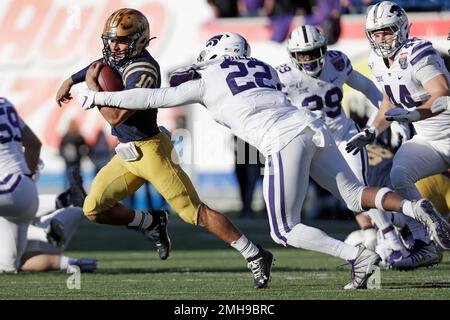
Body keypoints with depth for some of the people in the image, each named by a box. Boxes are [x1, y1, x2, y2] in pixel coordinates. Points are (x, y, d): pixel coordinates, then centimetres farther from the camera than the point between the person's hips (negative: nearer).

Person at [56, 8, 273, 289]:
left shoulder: (142, 72, -23)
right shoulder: (118, 56, 5)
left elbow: (115, 117, -26)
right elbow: (101, 66, 32)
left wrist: (93, 87, -13)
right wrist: (70, 81, 32)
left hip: (150, 149, -9)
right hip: (127, 154, 9)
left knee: (195, 212, -10)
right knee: (94, 209, 2)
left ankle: (256, 256, -4)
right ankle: (152, 223, 24)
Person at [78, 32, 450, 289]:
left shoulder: (206, 82, 12)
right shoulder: (263, 68, 27)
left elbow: (151, 98, 17)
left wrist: (98, 97, 27)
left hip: (285, 141, -6)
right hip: (313, 126, 6)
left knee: (285, 231, 5)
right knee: (355, 194, 16)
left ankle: (357, 256, -12)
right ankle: (415, 207, -11)